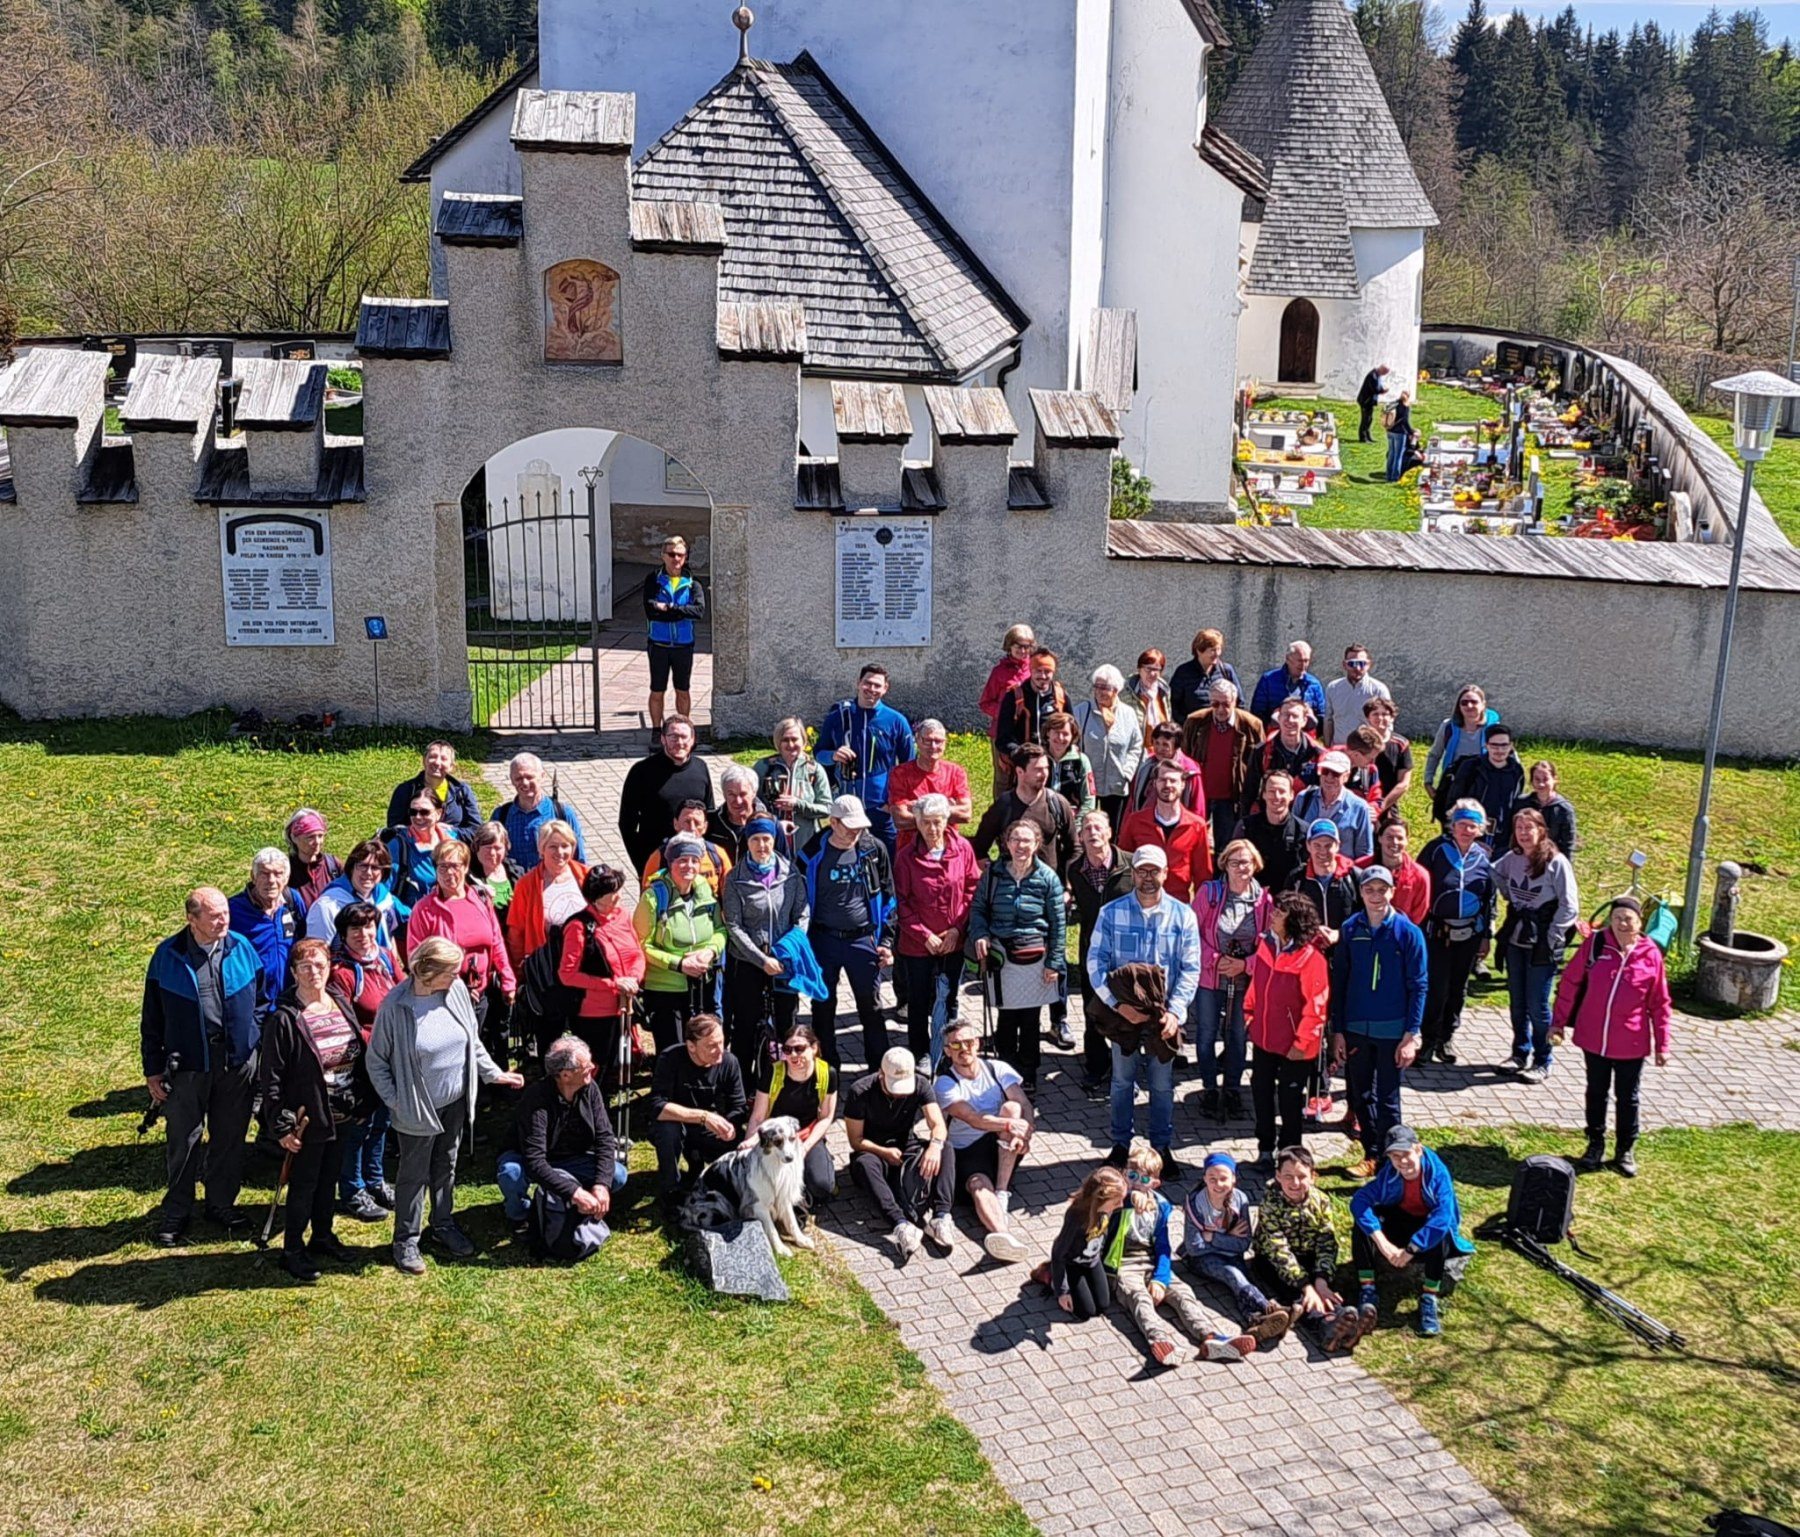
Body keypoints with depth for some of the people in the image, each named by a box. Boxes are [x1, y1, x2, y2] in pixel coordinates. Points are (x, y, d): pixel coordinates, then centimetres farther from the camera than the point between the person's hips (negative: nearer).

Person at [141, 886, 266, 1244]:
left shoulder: (242, 949, -3)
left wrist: (255, 1043, 2)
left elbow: (261, 1000, 10)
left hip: (237, 1066, 2)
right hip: (186, 1067, -2)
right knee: (184, 1141, 9)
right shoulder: (168, 956, -8)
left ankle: (222, 1204, 31)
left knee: (229, 1139, 13)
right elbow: (152, 1018, 0)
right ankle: (176, 1211, 26)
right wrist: (153, 1069, 0)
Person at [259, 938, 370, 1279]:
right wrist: (282, 1126, -15)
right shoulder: (284, 1019, -18)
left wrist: (364, 1103, 10)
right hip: (308, 1120, -6)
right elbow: (271, 1077, -15)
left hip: (342, 1116, 6)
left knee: (329, 1178, 20)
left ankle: (323, 1236, 38)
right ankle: (292, 1250, 24)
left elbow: (359, 1056, 11)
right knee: (303, 1184, 8)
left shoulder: (342, 1004, 1)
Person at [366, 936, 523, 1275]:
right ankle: (406, 1240, 27)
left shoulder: (456, 990, -8)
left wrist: (494, 1073, 6)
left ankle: (443, 1224, 40)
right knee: (414, 1175, 10)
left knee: (446, 1167, 21)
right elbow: (376, 1060, -9)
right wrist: (395, 1101, -13)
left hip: (456, 1103, 5)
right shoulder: (396, 1006, -22)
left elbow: (472, 1040, 8)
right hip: (417, 1108, -5)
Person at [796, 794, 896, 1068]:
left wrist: (887, 940, 1)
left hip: (862, 939, 0)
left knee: (871, 1005, 7)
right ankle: (827, 1067, 23)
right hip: (823, 940, 0)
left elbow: (887, 896, 5)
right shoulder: (812, 855, -6)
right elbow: (801, 901, 3)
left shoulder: (874, 849, -2)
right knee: (823, 1006, 10)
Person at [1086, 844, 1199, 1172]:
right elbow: (1096, 963, -5)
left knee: (1163, 1085, 10)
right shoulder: (1112, 912, -3)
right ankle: (1120, 1144, 25)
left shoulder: (1183, 915, -2)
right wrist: (1118, 1004, -16)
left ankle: (1162, 1147, 23)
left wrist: (1175, 1011, -14)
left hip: (1164, 1014, 0)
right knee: (1122, 1081, 12)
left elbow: (1191, 968, -3)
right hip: (1123, 1011, 0)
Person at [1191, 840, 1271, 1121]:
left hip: (1245, 980, 1)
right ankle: (1210, 1090, 22)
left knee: (1237, 1037, 11)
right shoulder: (1208, 892, -6)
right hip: (1209, 978, -1)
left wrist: (1244, 964, -11)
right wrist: (1215, 960, -14)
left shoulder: (1263, 898, -4)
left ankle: (1232, 1089, 26)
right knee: (1207, 1035, 7)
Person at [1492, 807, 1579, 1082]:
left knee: (1537, 1005, 1)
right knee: (1517, 1001, 14)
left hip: (1542, 946, -5)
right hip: (1516, 940, 5)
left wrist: (1550, 939, -13)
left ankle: (1542, 1062, 15)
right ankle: (1520, 1053, 29)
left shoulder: (1556, 862, -13)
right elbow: (1495, 876, 24)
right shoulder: (1512, 858, 2)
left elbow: (1569, 906, -12)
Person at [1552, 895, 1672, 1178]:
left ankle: (1625, 1151, 30)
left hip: (1631, 1045, -1)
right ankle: (1595, 1145, 33)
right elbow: (1571, 982, 2)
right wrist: (1559, 1021, 4)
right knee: (1596, 1093, 16)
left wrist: (1662, 1046, 0)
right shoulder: (1594, 944, -8)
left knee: (1627, 1098, 14)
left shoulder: (1651, 955, -8)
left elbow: (1659, 1004, -2)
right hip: (1593, 1038, 1)